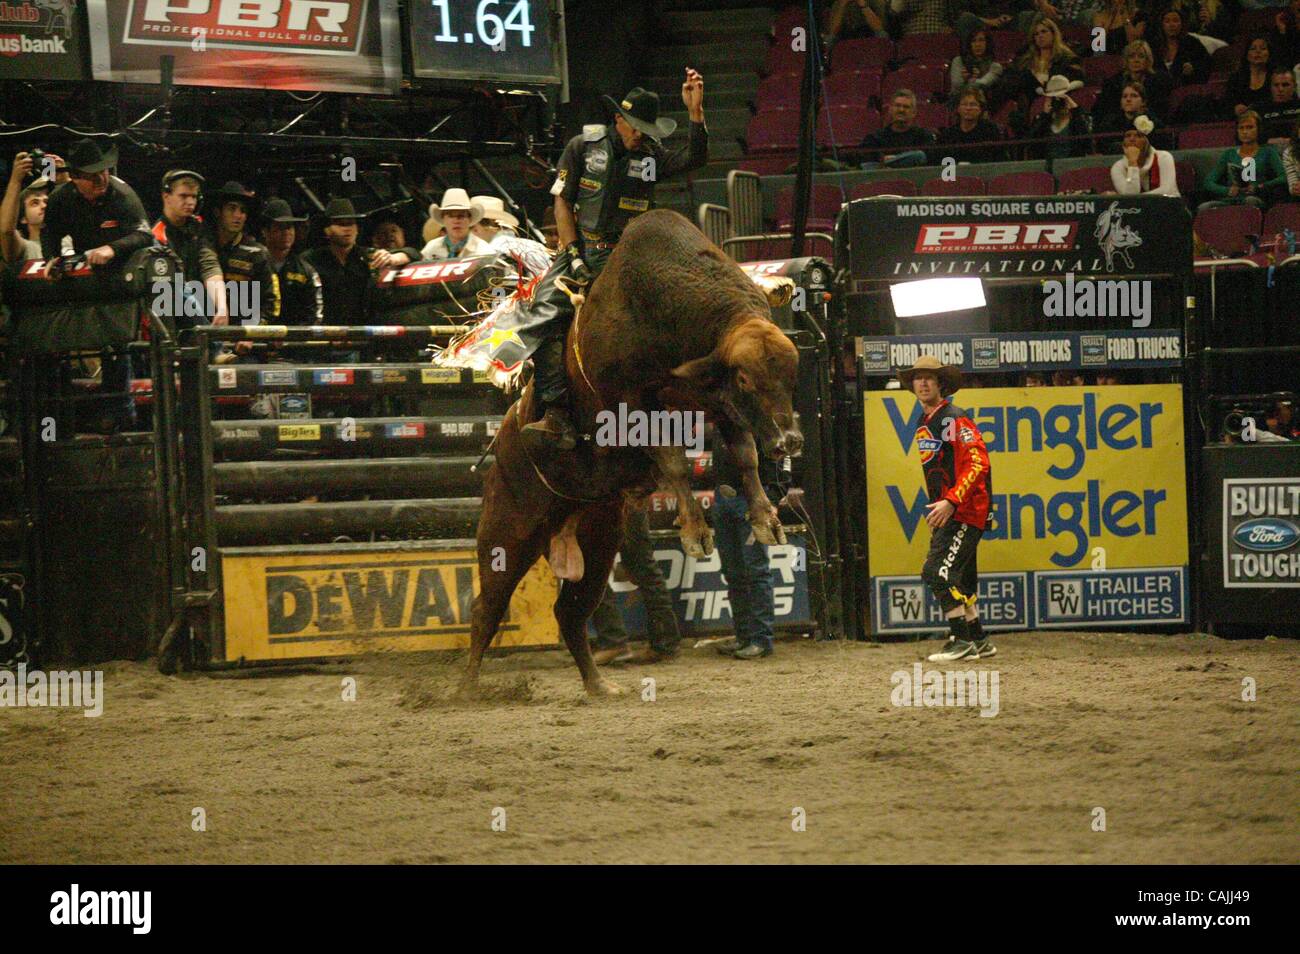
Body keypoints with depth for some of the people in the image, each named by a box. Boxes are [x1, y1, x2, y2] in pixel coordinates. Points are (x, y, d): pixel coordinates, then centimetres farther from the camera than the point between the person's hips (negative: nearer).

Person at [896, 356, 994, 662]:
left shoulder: (955, 420, -14)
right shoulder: (923, 424, 14)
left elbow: (978, 464, -21)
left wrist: (950, 502, -26)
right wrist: (937, 507, 19)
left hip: (965, 511, -9)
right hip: (945, 512, 9)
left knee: (939, 573, -14)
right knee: (959, 579, 12)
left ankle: (961, 640, -8)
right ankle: (979, 642, 21)